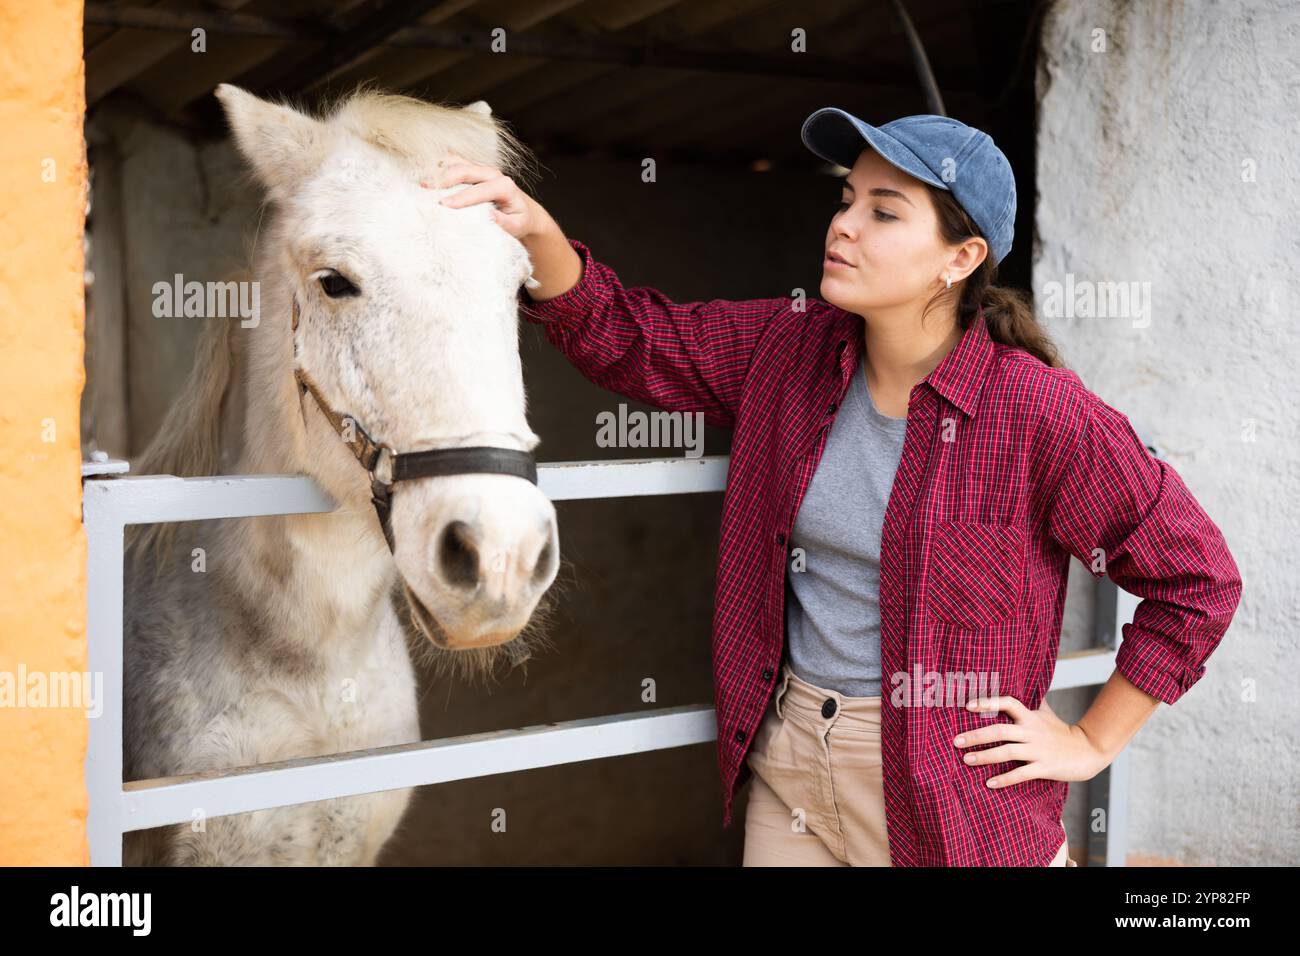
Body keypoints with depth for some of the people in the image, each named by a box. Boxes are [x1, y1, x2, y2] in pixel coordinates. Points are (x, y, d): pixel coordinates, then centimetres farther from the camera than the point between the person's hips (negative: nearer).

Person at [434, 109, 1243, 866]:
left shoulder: (1039, 413, -17)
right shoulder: (789, 349, -1)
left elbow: (1198, 580, -9)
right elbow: (627, 338, 3)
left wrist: (1091, 745, -6)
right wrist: (536, 231, -15)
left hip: (948, 800, -4)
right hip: (787, 769, 5)